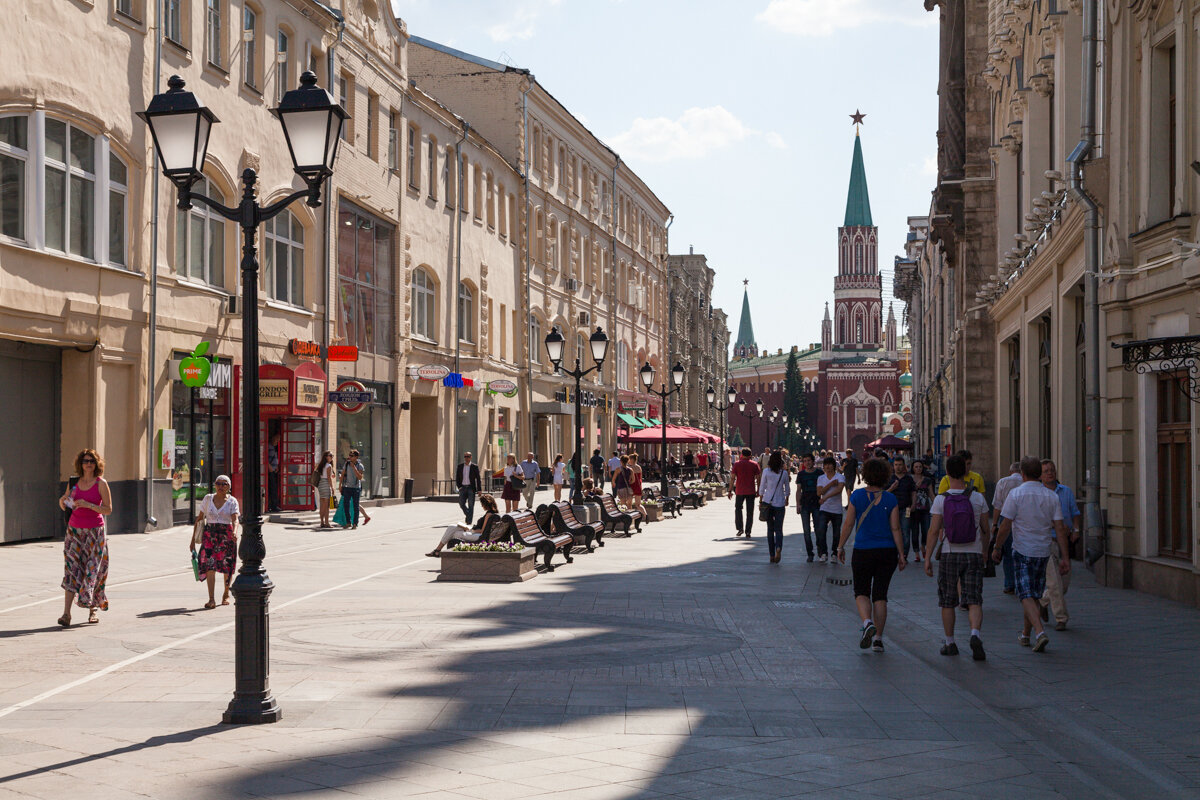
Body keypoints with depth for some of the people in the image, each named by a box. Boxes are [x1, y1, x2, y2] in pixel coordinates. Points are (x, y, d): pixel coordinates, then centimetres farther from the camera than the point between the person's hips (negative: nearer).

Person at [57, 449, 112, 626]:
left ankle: (93, 608, 21)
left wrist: (88, 505, -20)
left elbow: (108, 510, -8)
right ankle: (66, 613, -11)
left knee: (92, 571, 1)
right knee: (71, 570, -6)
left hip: (94, 531, -2)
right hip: (75, 530, 3)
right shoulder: (74, 482, 7)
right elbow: (64, 506, 16)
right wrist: (63, 501, -7)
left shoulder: (101, 483, -4)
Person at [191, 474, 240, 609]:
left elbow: (235, 519, -12)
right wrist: (193, 538, 7)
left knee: (227, 566, 5)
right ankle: (211, 599, -16)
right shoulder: (208, 498, 7)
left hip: (226, 535, -1)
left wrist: (235, 532, -32)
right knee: (209, 564, -13)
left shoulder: (232, 501, 0)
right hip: (209, 534, 1)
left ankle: (226, 595, 29)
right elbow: (199, 518, 10)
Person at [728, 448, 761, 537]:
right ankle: (748, 531, 2)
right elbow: (758, 478, 1)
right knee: (750, 511, 4)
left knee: (738, 508, 16)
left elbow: (732, 478, -3)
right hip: (751, 491, 1)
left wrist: (730, 490, 2)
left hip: (740, 491, -1)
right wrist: (758, 490, 9)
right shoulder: (754, 464, 2)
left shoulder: (737, 464, 0)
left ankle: (740, 528, 5)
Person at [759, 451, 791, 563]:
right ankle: (778, 548, -25)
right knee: (779, 529, 4)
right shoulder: (784, 473, -3)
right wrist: (786, 500, 22)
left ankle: (772, 555, 8)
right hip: (780, 503, 0)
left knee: (770, 529, 10)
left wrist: (761, 500, 11)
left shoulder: (766, 472, -6)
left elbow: (762, 487, -1)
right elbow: (787, 489, 6)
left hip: (768, 503, 0)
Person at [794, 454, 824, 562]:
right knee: (807, 531, 2)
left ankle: (822, 552, 2)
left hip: (817, 504, -2)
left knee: (819, 529, -8)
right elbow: (798, 490, 8)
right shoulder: (801, 474, 7)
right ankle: (810, 554, 8)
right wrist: (798, 504, -1)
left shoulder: (819, 473, 2)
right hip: (804, 505, 2)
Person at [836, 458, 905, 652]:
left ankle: (867, 622, -17)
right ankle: (878, 638, 7)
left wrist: (840, 547, 8)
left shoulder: (857, 496, -5)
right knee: (880, 594, 9)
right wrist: (901, 554, 0)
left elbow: (848, 524, -3)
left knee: (861, 592, 11)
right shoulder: (890, 499, -4)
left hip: (863, 551, -1)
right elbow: (896, 529, -5)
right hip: (887, 552, 1)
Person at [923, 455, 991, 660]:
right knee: (974, 600, 0)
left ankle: (950, 643, 15)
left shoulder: (941, 500, -6)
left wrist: (927, 558, -3)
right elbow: (985, 530, 6)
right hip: (974, 554, 1)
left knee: (947, 601, 10)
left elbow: (934, 531, -9)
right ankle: (975, 634, -23)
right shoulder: (978, 498, -1)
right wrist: (984, 553, 21)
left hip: (950, 555, -1)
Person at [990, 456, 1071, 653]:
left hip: (1022, 550, -4)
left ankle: (1040, 632, -24)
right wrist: (1064, 558, -1)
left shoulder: (1016, 494, -11)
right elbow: (1060, 528, -3)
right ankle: (1025, 635, 28)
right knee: (1035, 595, 16)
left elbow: (1005, 527, -11)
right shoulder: (1052, 496, 0)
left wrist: (996, 548, 2)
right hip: (1043, 551, 4)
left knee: (1027, 595, -5)